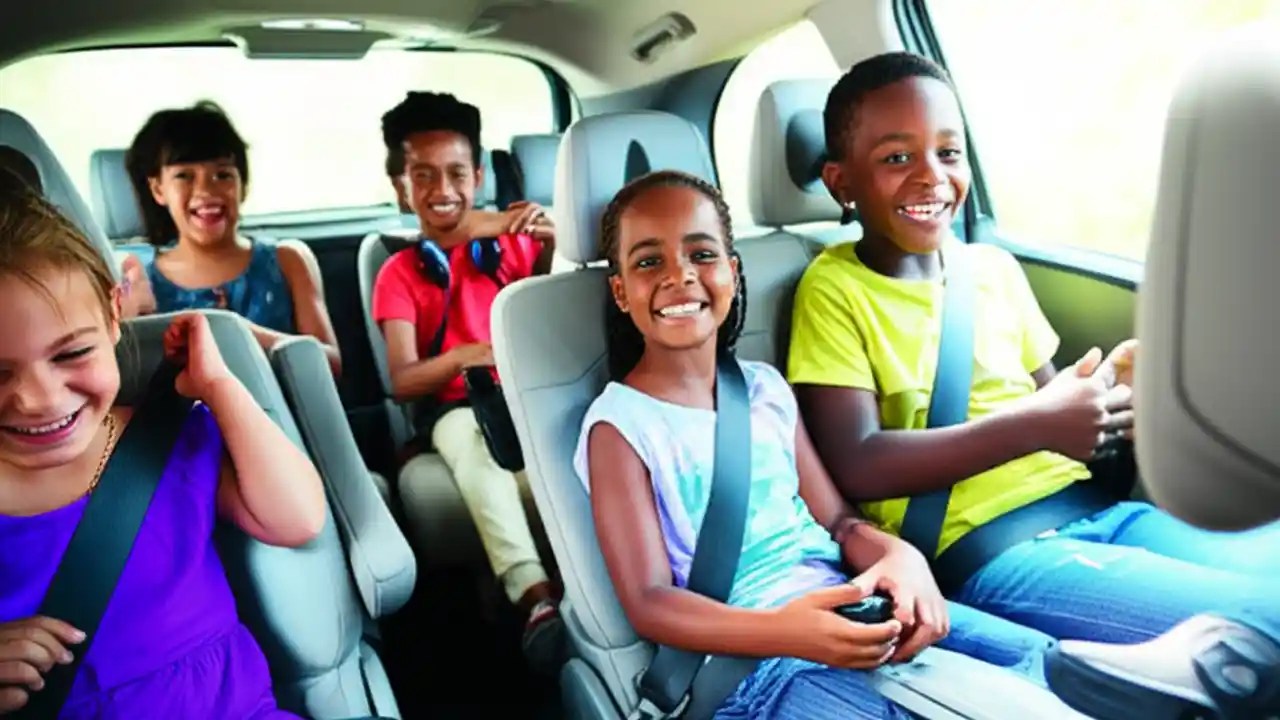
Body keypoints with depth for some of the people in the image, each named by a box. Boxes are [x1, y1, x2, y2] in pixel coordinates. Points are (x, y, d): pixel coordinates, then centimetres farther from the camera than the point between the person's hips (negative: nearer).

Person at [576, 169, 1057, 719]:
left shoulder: (766, 388, 11)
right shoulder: (621, 424, -9)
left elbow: (836, 519, 10)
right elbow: (649, 603, -14)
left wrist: (900, 555, -14)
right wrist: (783, 629, -30)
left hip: (843, 605, 7)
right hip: (754, 653, -6)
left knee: (1035, 656, -2)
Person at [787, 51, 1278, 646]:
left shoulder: (995, 267, 13)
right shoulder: (834, 289, -5)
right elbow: (857, 468, -14)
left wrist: (1106, 387, -4)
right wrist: (1033, 426, -18)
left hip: (1090, 508, 7)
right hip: (977, 549, -7)